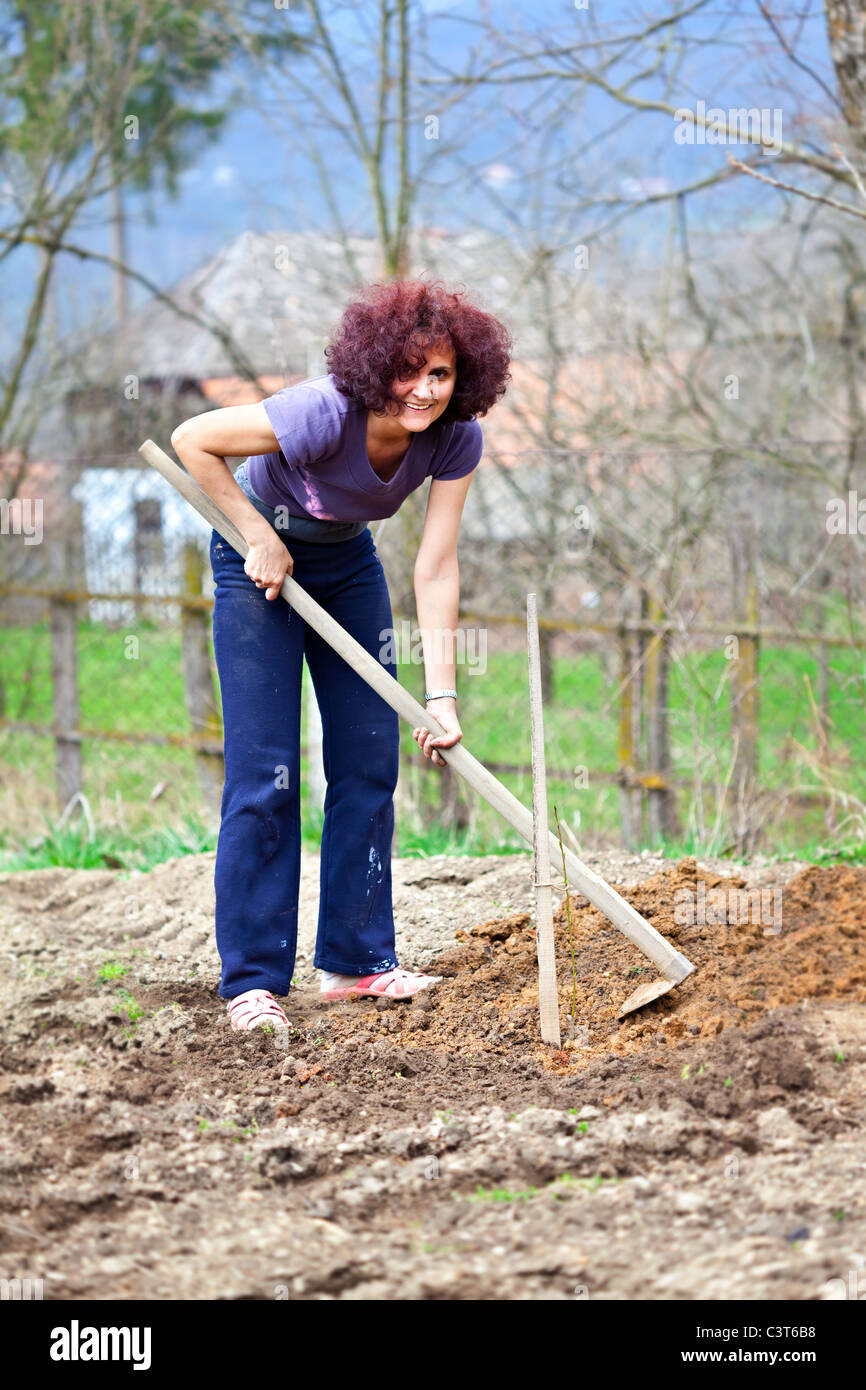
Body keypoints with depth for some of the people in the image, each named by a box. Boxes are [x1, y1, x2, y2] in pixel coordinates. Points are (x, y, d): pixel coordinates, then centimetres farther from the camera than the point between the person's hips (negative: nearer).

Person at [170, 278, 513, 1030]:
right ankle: (252, 981, -5)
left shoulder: (455, 439, -21)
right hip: (260, 563, -5)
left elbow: (436, 571, -20)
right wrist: (259, 536, -22)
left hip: (346, 564, 5)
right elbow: (192, 439, -26)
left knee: (369, 761, 3)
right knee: (265, 773, -10)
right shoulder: (324, 415, -36)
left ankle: (357, 960, 12)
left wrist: (442, 695, -26)